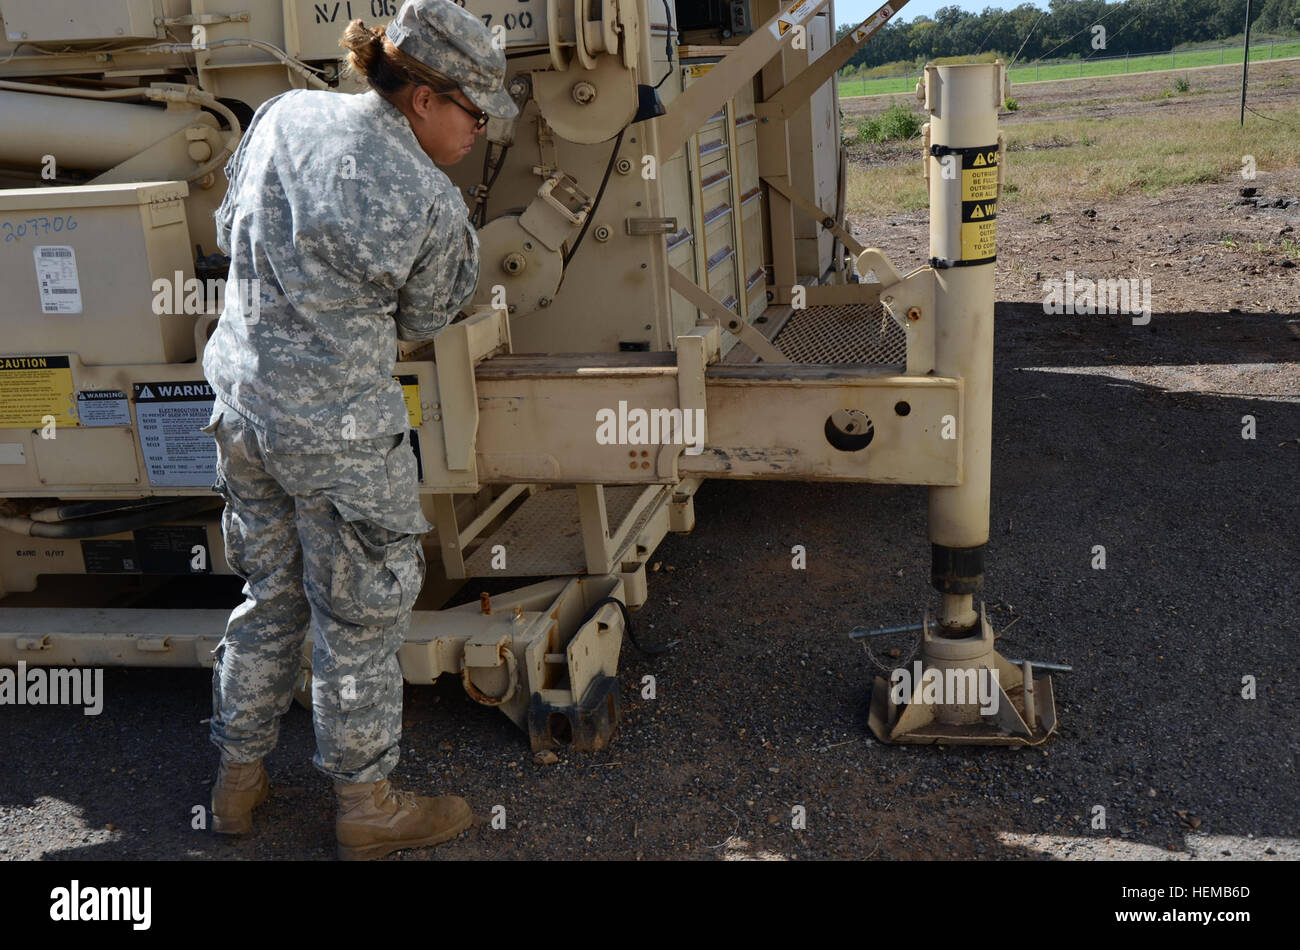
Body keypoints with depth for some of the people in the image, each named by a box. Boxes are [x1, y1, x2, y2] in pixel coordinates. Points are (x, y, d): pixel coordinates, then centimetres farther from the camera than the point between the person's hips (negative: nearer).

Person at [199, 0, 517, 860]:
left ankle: (239, 780, 39)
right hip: (339, 430, -7)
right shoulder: (434, 207, -18)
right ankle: (366, 808, 29)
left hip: (243, 403, 7)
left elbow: (230, 231, 13)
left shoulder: (286, 115, 0)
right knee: (361, 619, 11)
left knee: (271, 593, 24)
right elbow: (421, 320, -2)